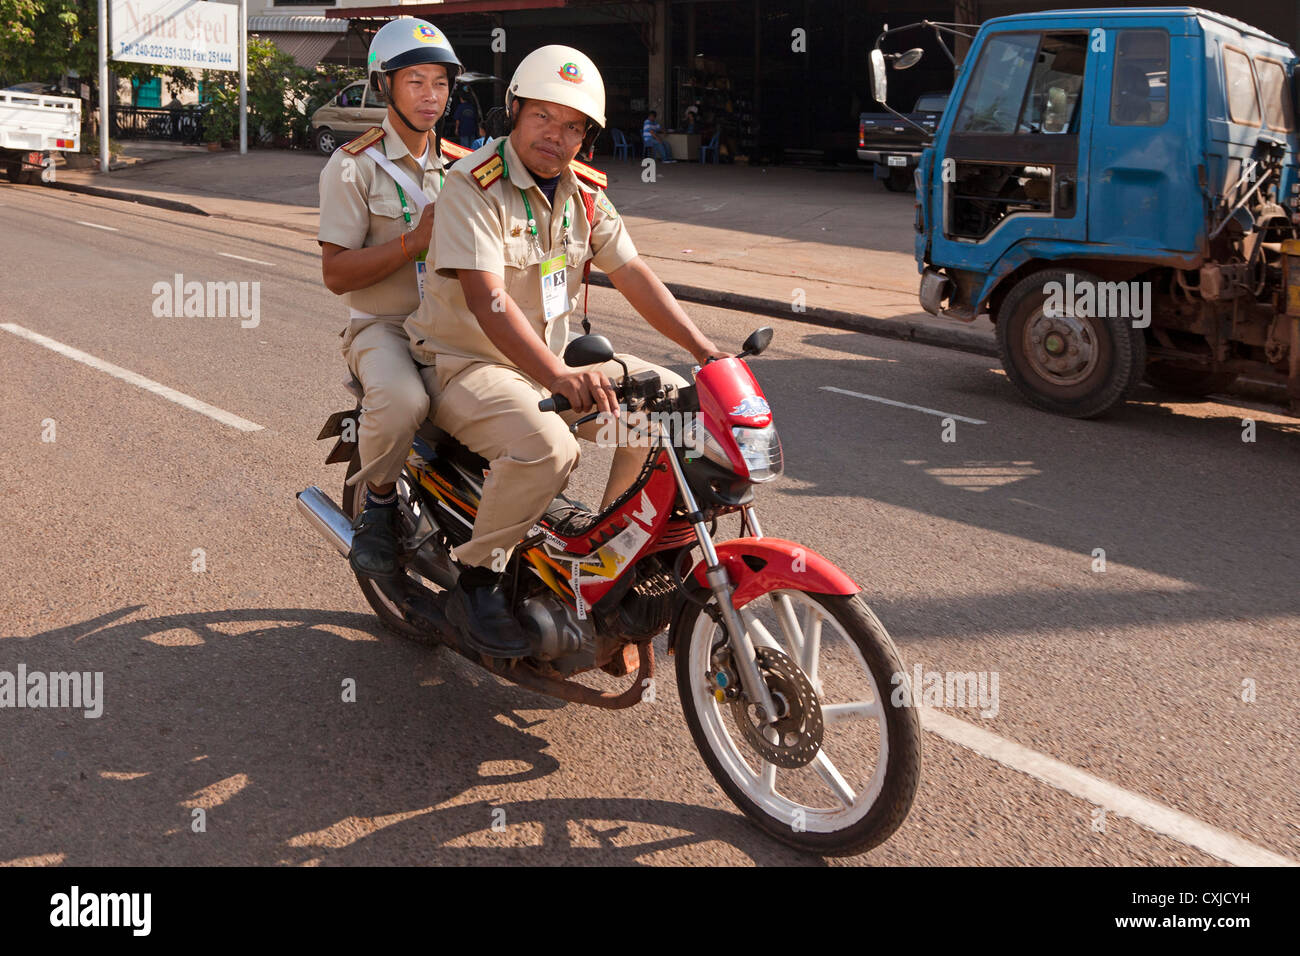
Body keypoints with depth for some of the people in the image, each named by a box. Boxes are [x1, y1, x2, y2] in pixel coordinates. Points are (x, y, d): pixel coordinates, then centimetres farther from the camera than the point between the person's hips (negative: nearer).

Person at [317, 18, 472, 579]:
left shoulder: (459, 164, 15)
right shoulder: (353, 166, -3)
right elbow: (335, 274, -9)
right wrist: (417, 240, -18)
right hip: (382, 326, -5)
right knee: (401, 402, -36)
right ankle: (379, 501, -6)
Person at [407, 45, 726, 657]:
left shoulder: (584, 192, 6)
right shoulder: (473, 185, -18)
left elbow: (632, 274, 6)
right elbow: (487, 299, -30)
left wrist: (705, 350, -5)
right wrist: (560, 380, -43)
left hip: (556, 358, 7)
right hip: (467, 363, -7)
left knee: (673, 400, -5)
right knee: (547, 447, -35)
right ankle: (476, 579, -13)